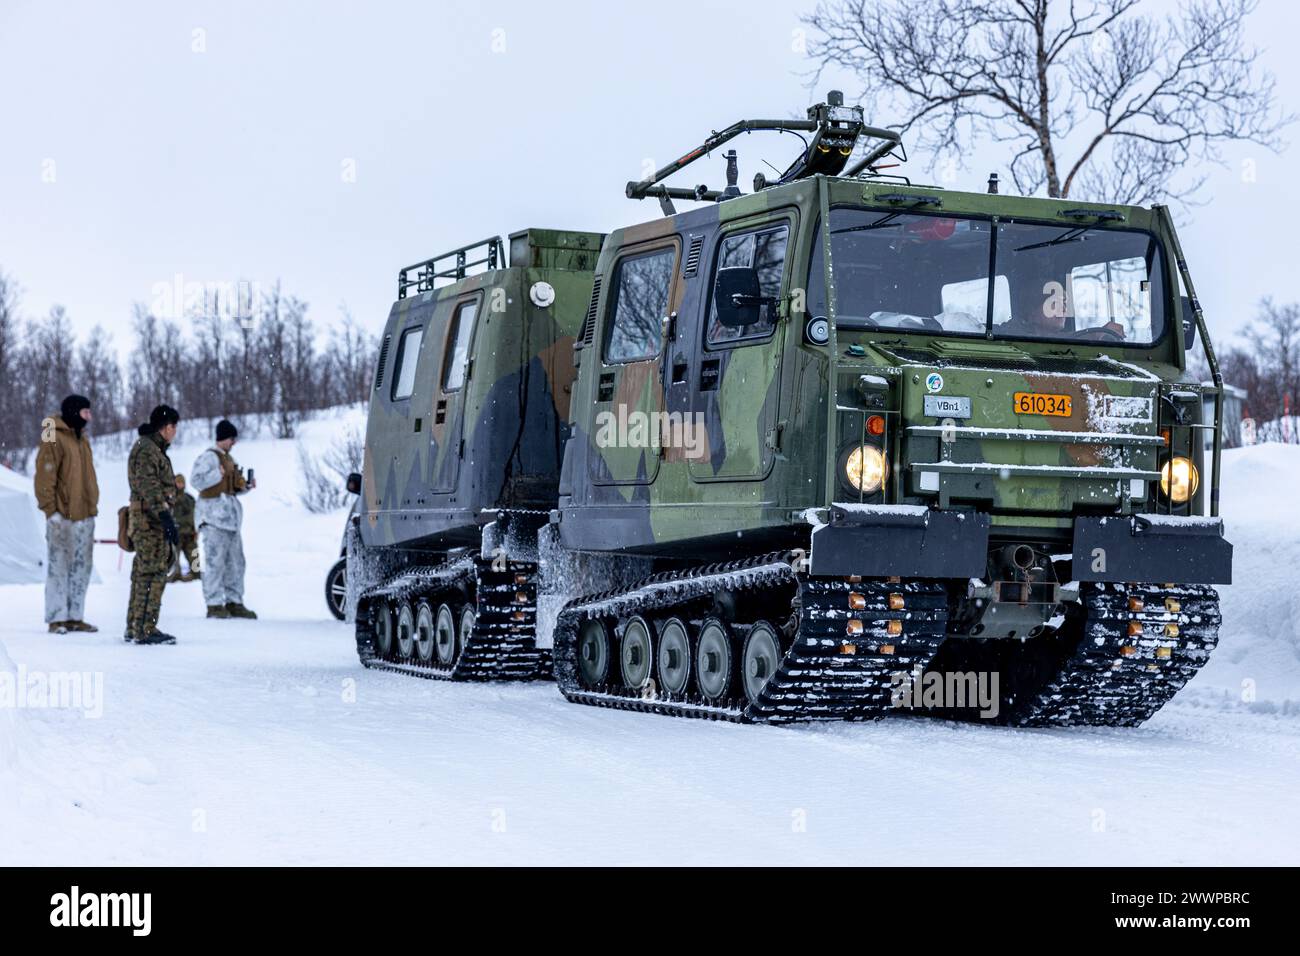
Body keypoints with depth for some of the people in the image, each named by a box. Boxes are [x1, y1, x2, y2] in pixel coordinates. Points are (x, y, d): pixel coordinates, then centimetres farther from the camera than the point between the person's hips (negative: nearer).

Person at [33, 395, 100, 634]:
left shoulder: (82, 440, 16)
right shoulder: (54, 440, -10)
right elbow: (44, 477, -14)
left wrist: (92, 506, 19)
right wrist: (51, 510, -18)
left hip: (84, 515, 8)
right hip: (63, 516, -8)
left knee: (81, 566, 9)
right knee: (59, 566, -4)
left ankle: (75, 617, 15)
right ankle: (57, 619, -1)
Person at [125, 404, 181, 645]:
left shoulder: (153, 449, 21)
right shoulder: (146, 450, -13)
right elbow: (149, 488, -22)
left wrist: (166, 519, 28)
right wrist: (166, 518, -27)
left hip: (149, 523, 11)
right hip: (151, 521, -11)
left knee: (143, 575, 14)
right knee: (153, 575, -11)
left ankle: (134, 628, 19)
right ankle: (145, 629, -12)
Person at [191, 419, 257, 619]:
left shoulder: (228, 459, 21)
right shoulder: (209, 457, -8)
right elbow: (197, 479, -21)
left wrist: (246, 486, 11)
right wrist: (218, 474, -24)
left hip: (229, 516, 10)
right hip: (214, 515, -10)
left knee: (235, 561, 10)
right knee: (215, 560, -11)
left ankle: (233, 603, 16)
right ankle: (214, 605, -10)